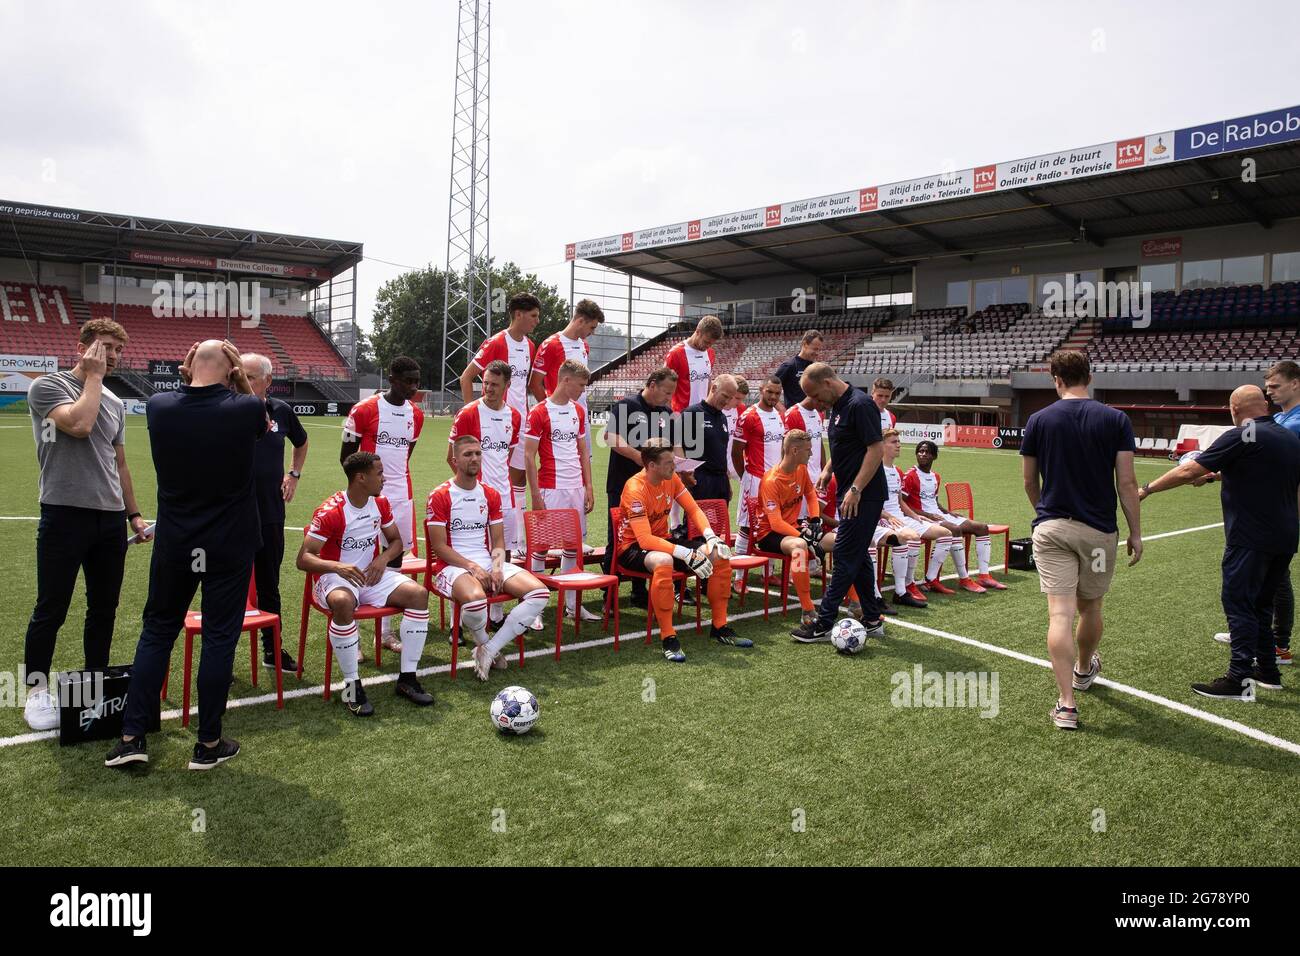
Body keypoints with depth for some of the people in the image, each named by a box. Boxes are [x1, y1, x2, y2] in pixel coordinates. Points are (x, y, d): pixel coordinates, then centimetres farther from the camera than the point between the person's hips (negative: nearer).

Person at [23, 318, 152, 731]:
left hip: (110, 519, 6)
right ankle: (37, 691, 18)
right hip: (65, 516, -6)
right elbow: (79, 424, -23)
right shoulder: (48, 386, -4)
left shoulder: (115, 403, 15)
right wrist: (93, 376, -10)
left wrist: (133, 514, 19)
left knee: (104, 608, 12)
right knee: (51, 611, 3)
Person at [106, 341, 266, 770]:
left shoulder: (159, 407, -7)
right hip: (230, 545, -2)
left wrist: (186, 379, 8)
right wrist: (240, 379, 4)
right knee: (219, 637, 5)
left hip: (174, 542, 2)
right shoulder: (246, 409, -14)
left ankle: (132, 736, 18)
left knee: (157, 631, 16)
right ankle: (208, 744, 13)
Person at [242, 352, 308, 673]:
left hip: (271, 513, 4)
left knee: (269, 584, 15)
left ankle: (272, 649, 29)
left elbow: (301, 442, 23)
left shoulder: (281, 410, 3)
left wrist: (294, 474, 14)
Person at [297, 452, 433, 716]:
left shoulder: (380, 503, 3)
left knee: (419, 593, -16)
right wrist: (337, 567, -37)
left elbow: (396, 541, 15)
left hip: (372, 574, 6)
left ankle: (407, 678, -11)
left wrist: (383, 558, -8)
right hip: (335, 577, -6)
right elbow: (303, 558, -19)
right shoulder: (330, 511, -17)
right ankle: (352, 684, -26)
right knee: (343, 602, -41)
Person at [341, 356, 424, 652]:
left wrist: (397, 476, 14)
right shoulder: (365, 410, -8)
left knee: (396, 554, 8)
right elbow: (346, 455, -2)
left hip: (401, 494, 6)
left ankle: (386, 630, 18)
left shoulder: (416, 414, 9)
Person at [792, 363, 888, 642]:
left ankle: (824, 624, 1)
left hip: (863, 497, -10)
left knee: (845, 557, -5)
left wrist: (856, 490, -24)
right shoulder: (837, 406, 12)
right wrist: (828, 470, 13)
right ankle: (872, 621, 22)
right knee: (858, 556, 14)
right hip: (849, 495, 10)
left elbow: (877, 448, -22)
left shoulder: (860, 405, -17)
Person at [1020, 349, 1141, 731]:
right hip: (1098, 530, 1)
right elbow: (1126, 482, -5)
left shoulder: (1038, 420, -1)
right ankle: (1084, 670, 46)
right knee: (1090, 607, 20)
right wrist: (1136, 532, 4)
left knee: (1060, 614, -3)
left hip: (1051, 527, -1)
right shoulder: (1116, 420, -2)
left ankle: (1066, 704, -8)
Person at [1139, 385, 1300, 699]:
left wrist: (1147, 489, -5)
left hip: (1251, 540, -8)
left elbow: (1187, 472, -15)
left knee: (1238, 603, -5)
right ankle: (1268, 671, 25)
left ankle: (1240, 680, -7)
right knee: (1260, 604, 18)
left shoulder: (1240, 437, -13)